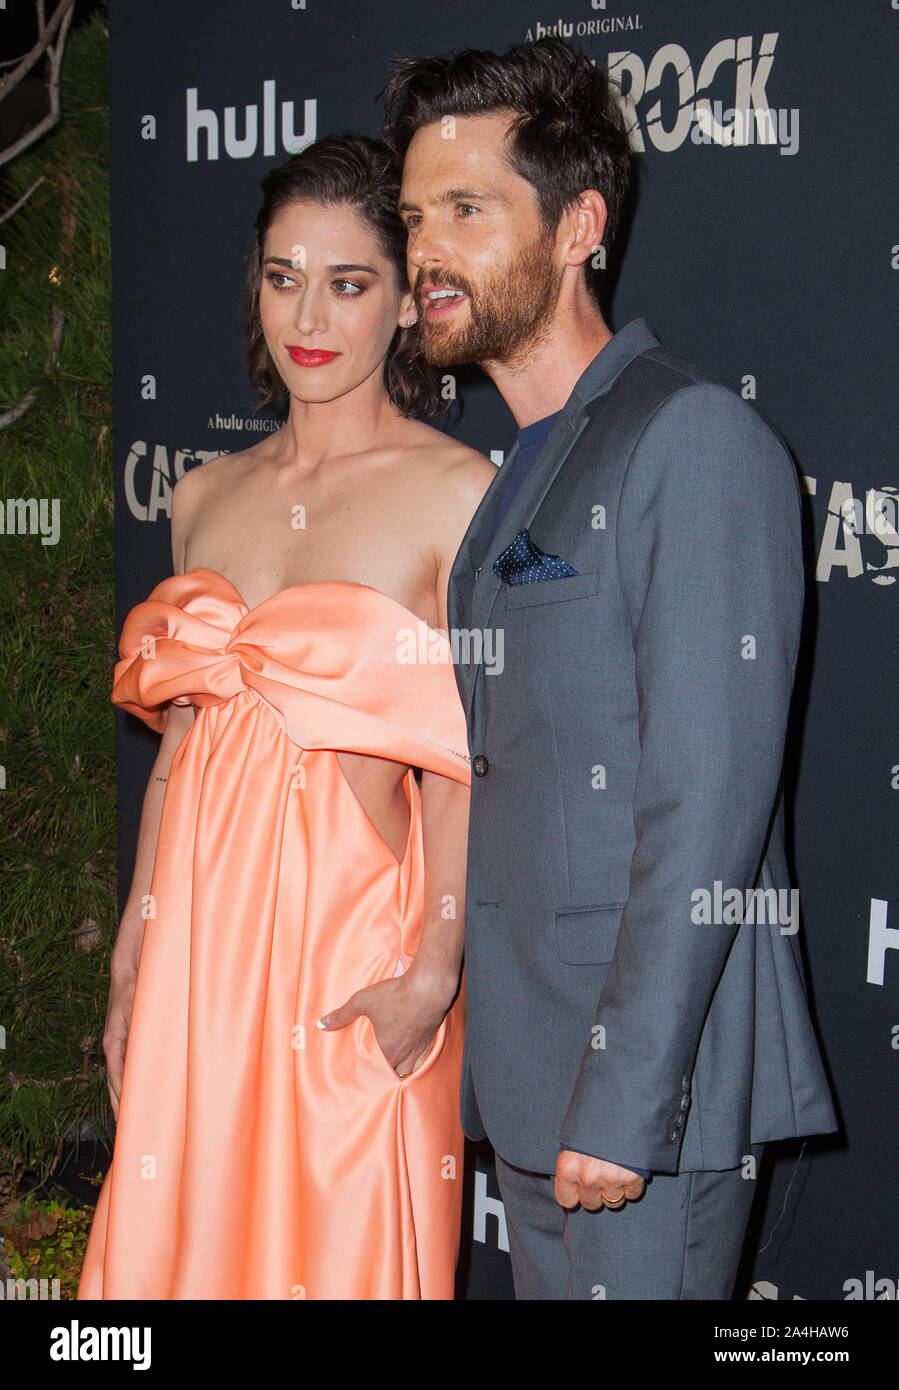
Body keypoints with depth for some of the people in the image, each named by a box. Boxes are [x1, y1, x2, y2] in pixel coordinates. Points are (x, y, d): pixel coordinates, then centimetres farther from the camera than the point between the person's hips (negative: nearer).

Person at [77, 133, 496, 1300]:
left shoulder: (455, 492, -7)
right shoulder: (206, 496, 10)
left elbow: (463, 760, -10)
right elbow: (179, 739, 13)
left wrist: (435, 973, -18)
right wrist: (134, 957, 12)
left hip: (354, 937, -5)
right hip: (200, 931, 5)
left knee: (343, 1250, 6)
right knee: (182, 1235, 13)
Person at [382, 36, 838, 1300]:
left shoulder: (695, 439, -11)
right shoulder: (513, 477, 17)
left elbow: (710, 803, -18)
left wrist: (626, 1095, -19)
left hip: (647, 1082, -8)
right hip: (529, 1074, 8)